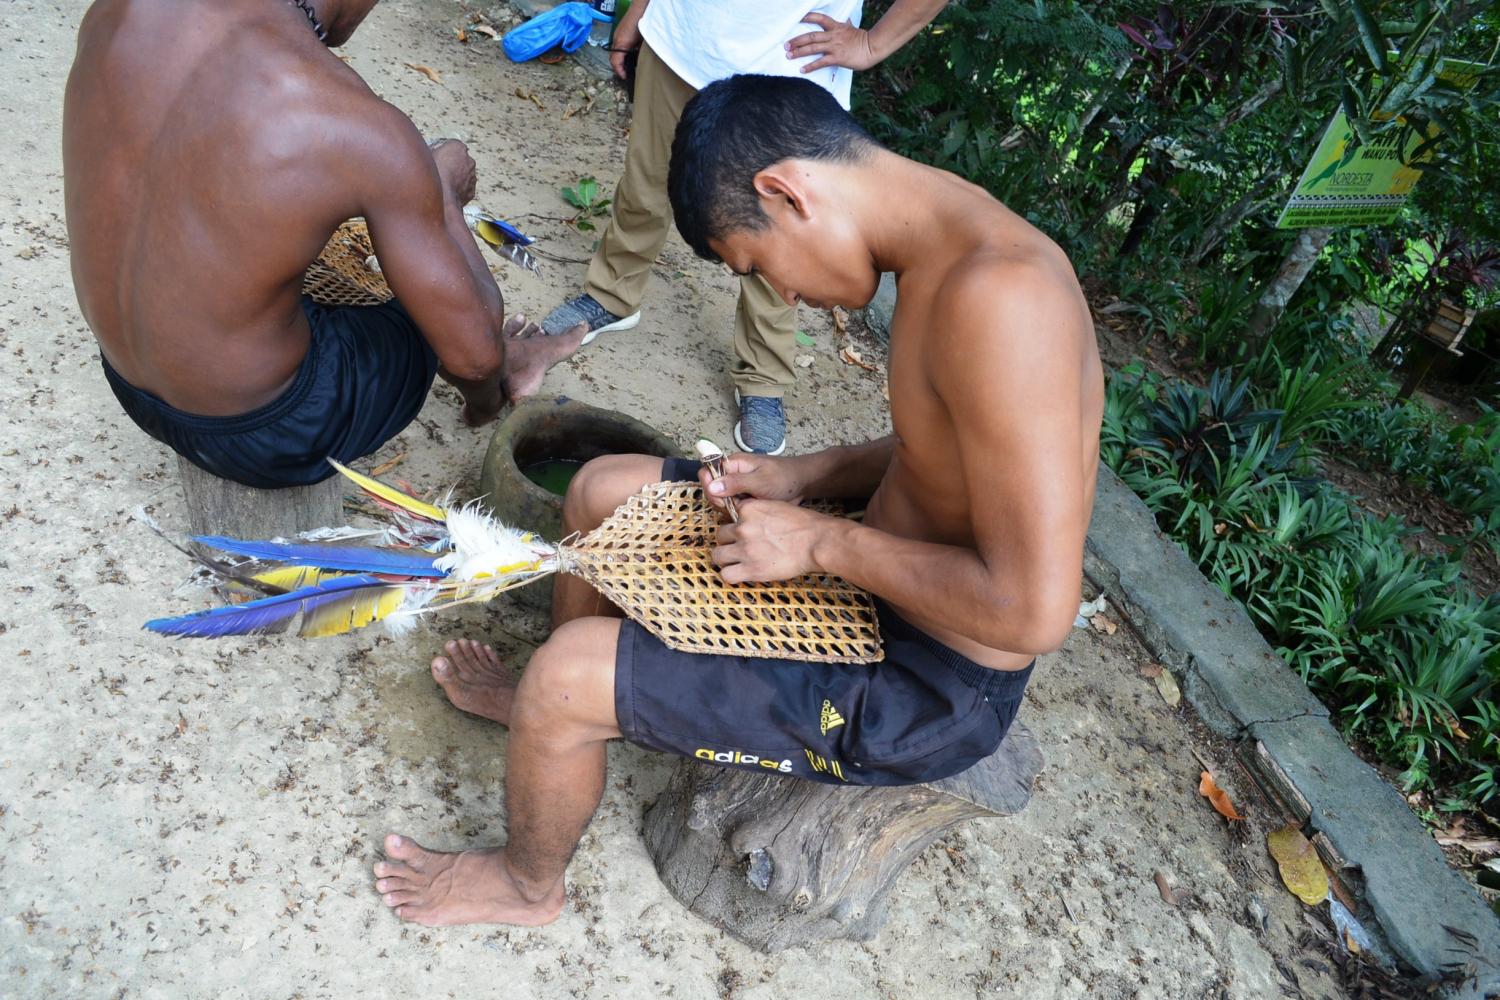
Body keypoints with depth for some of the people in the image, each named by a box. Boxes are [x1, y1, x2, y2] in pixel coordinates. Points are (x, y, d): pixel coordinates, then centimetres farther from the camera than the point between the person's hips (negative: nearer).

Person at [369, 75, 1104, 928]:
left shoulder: (997, 296, -31)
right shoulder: (955, 246, 0)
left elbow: (1035, 611, -32)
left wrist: (821, 541, -22)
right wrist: (806, 477, -1)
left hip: (934, 693, -9)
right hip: (880, 592, 9)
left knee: (568, 675, -15)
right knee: (606, 488, 13)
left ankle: (528, 884, 20)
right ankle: (550, 707, 38)